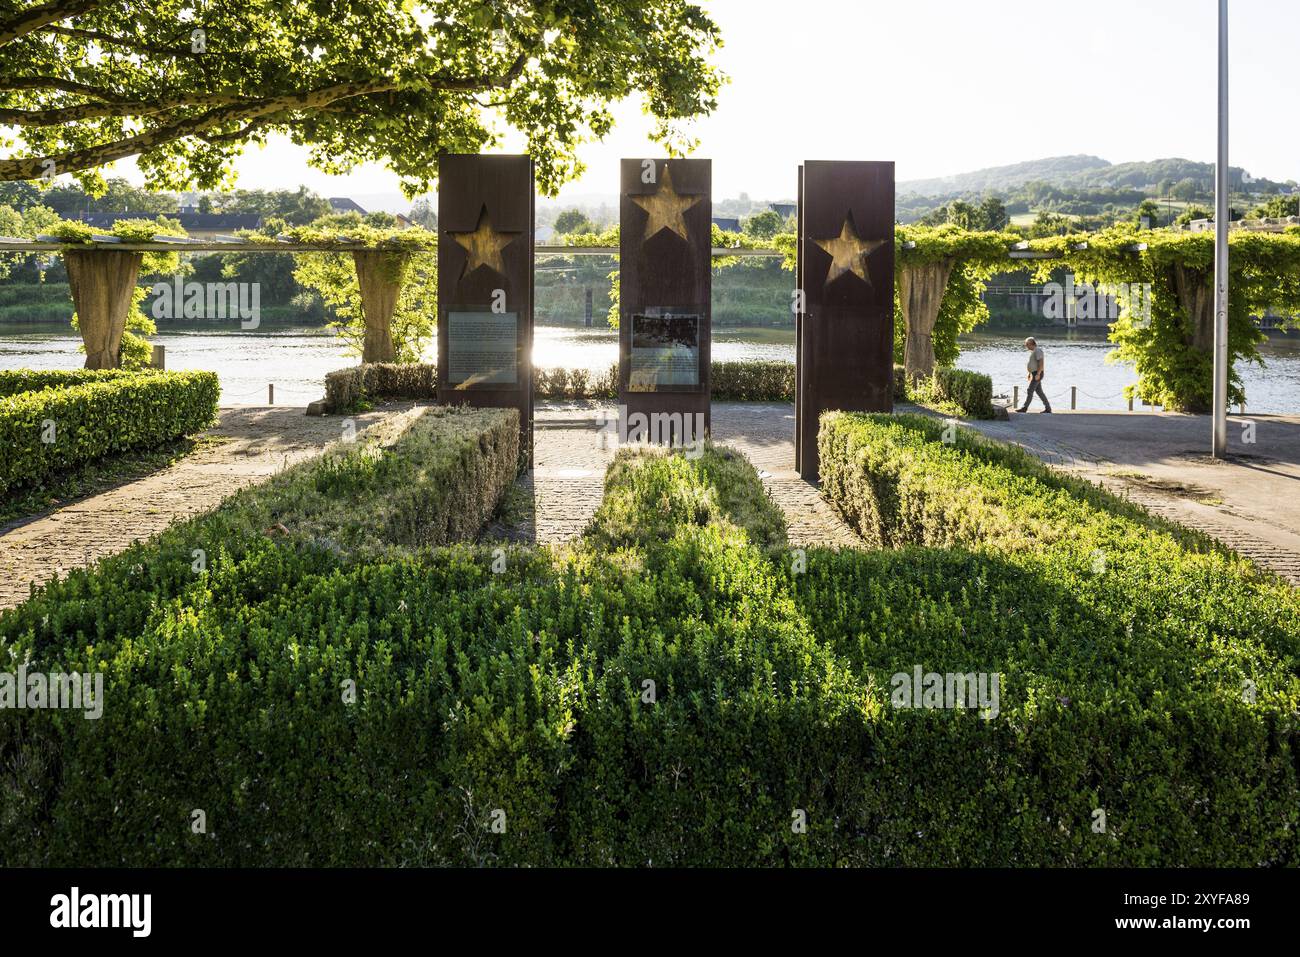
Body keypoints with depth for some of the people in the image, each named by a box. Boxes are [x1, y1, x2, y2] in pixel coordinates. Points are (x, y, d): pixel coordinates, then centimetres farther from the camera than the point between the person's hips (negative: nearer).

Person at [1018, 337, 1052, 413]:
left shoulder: (1037, 350, -17)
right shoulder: (1034, 351, 16)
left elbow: (1041, 363, -24)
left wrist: (1038, 374, -25)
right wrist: (1030, 373, 23)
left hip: (1037, 374, -10)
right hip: (1035, 374, 10)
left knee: (1030, 391, -8)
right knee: (1039, 391, 9)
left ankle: (1024, 408, -6)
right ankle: (1048, 407, 11)